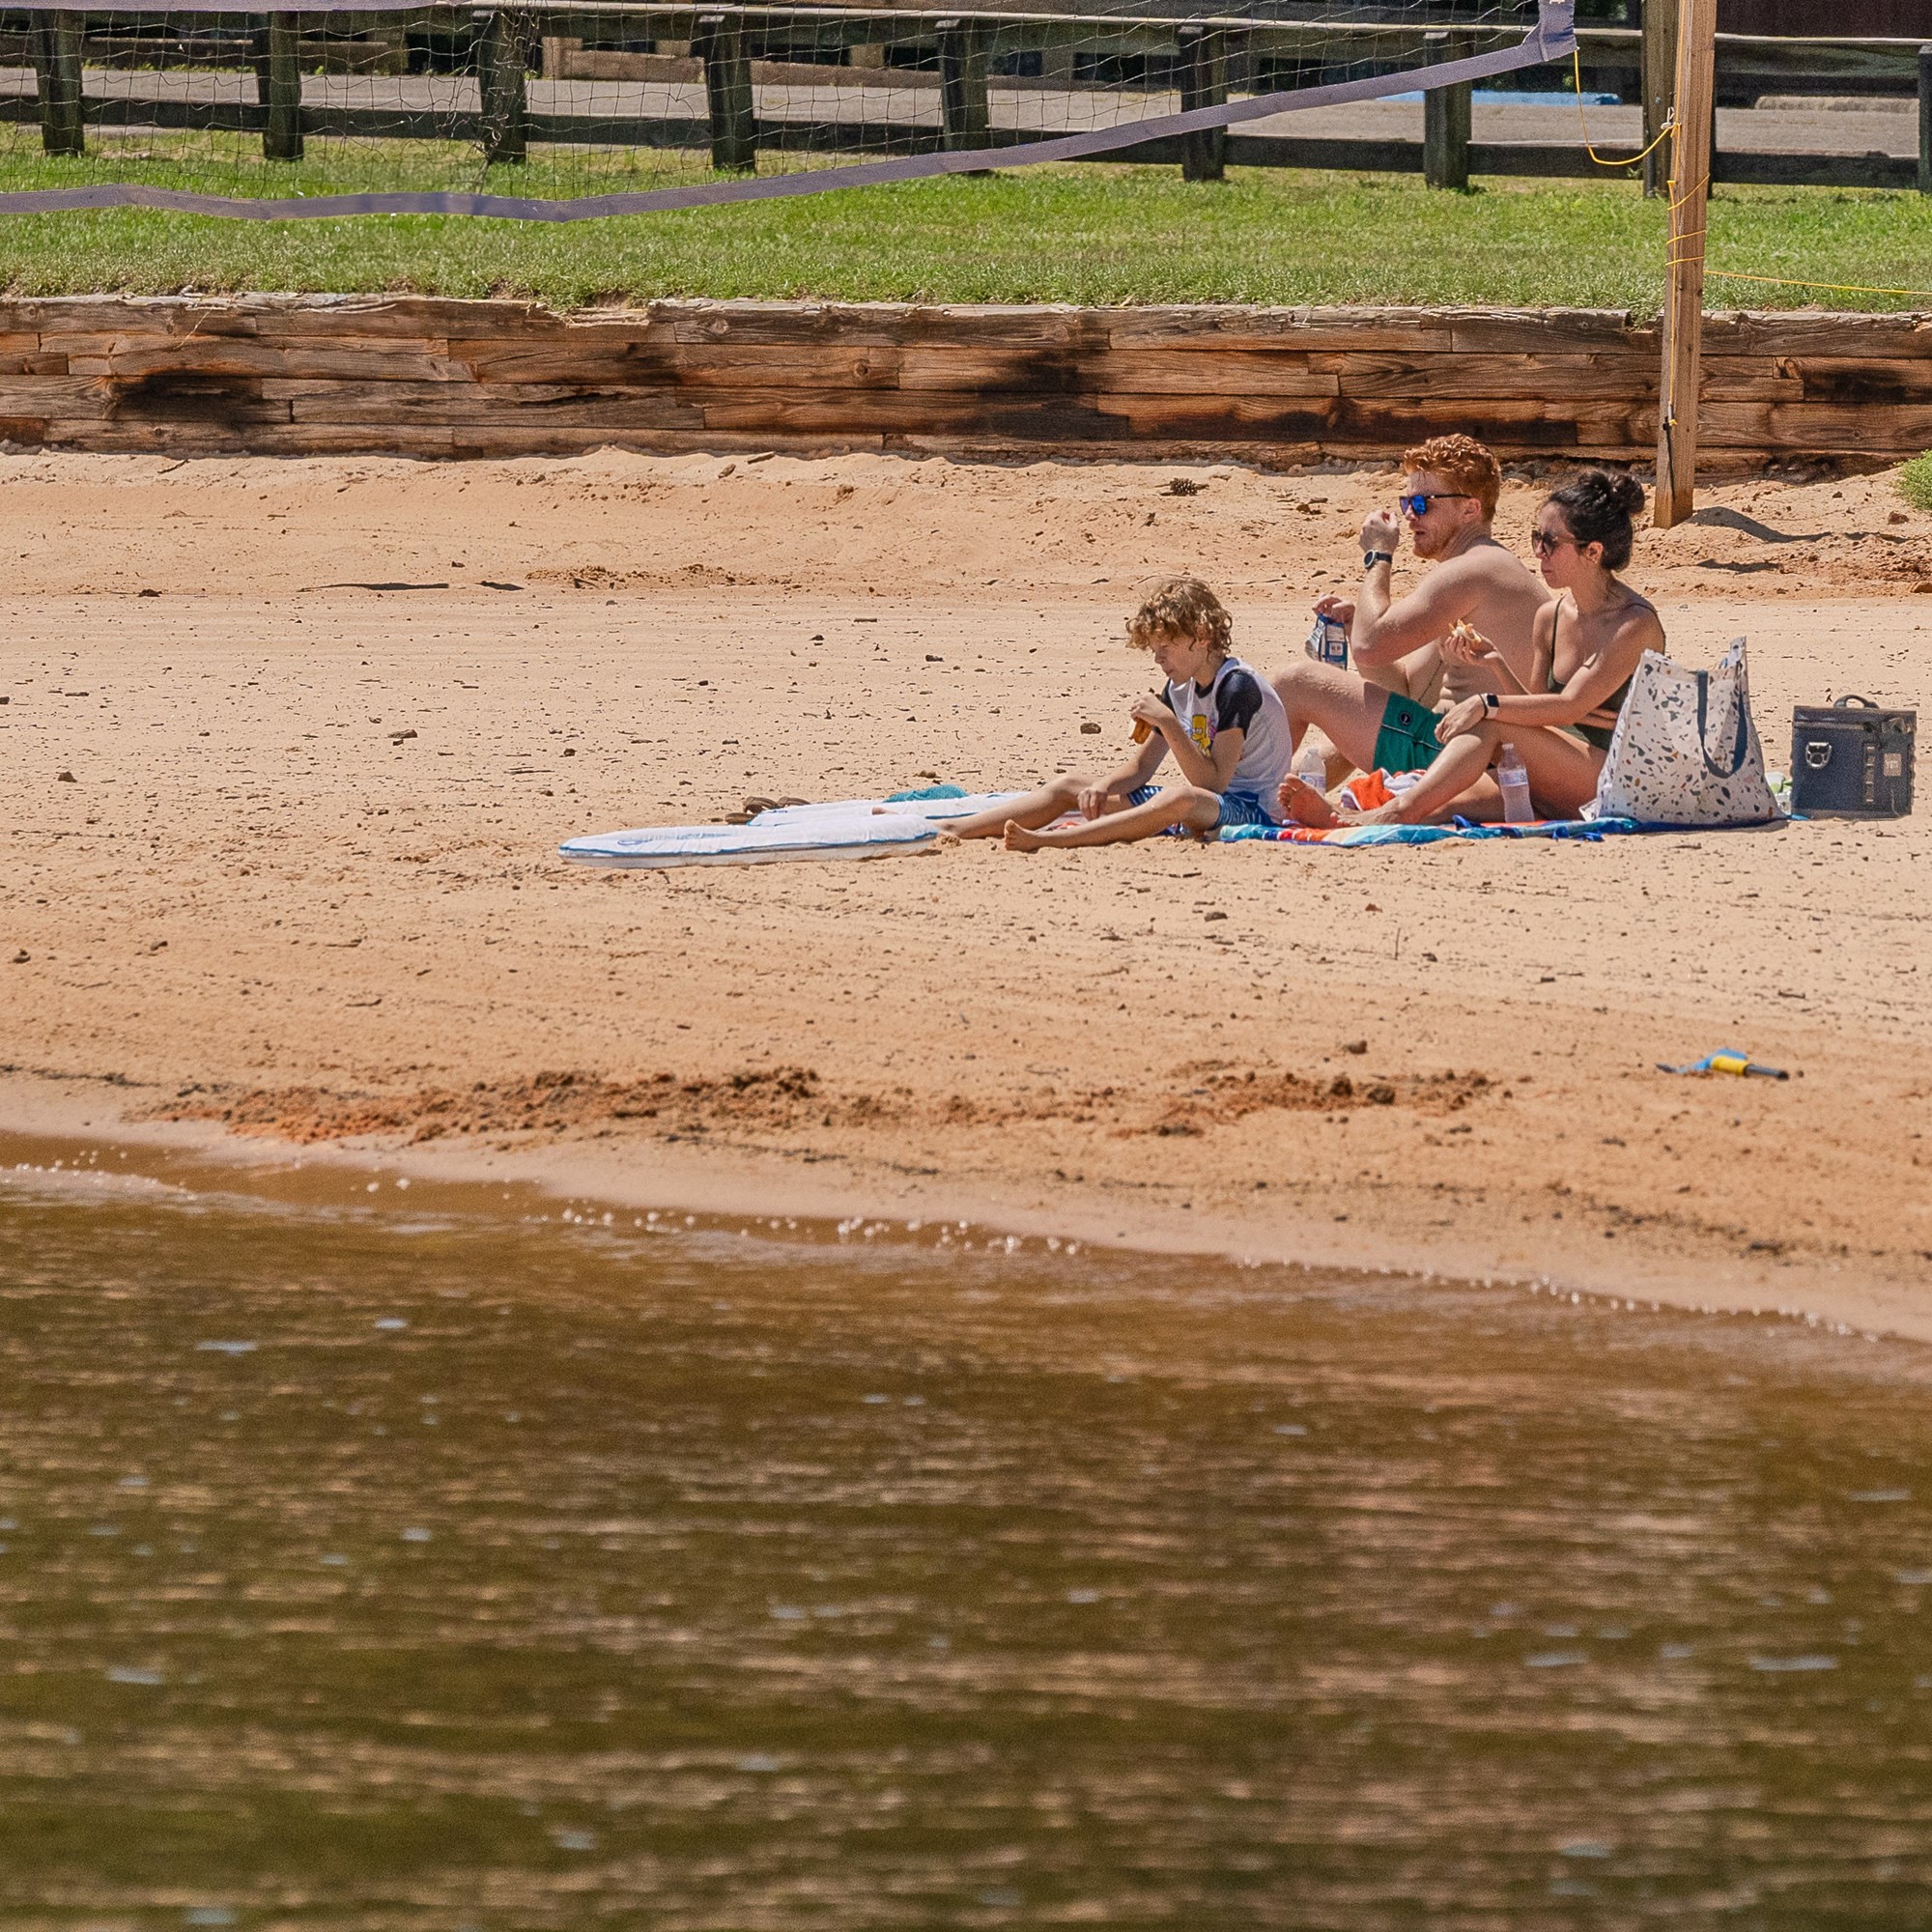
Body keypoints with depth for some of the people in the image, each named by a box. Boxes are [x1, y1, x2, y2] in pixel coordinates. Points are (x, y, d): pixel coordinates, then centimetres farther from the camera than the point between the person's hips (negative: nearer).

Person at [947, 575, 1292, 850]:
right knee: (1072, 784, 6)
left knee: (1182, 798, -44)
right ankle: (953, 830, -7)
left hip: (1250, 808, -10)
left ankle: (1044, 841, -55)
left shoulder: (1238, 686, -16)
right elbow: (1141, 768, 14)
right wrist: (1103, 787, -7)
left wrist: (1168, 723, -27)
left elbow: (1213, 783, -23)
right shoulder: (1181, 688, 11)